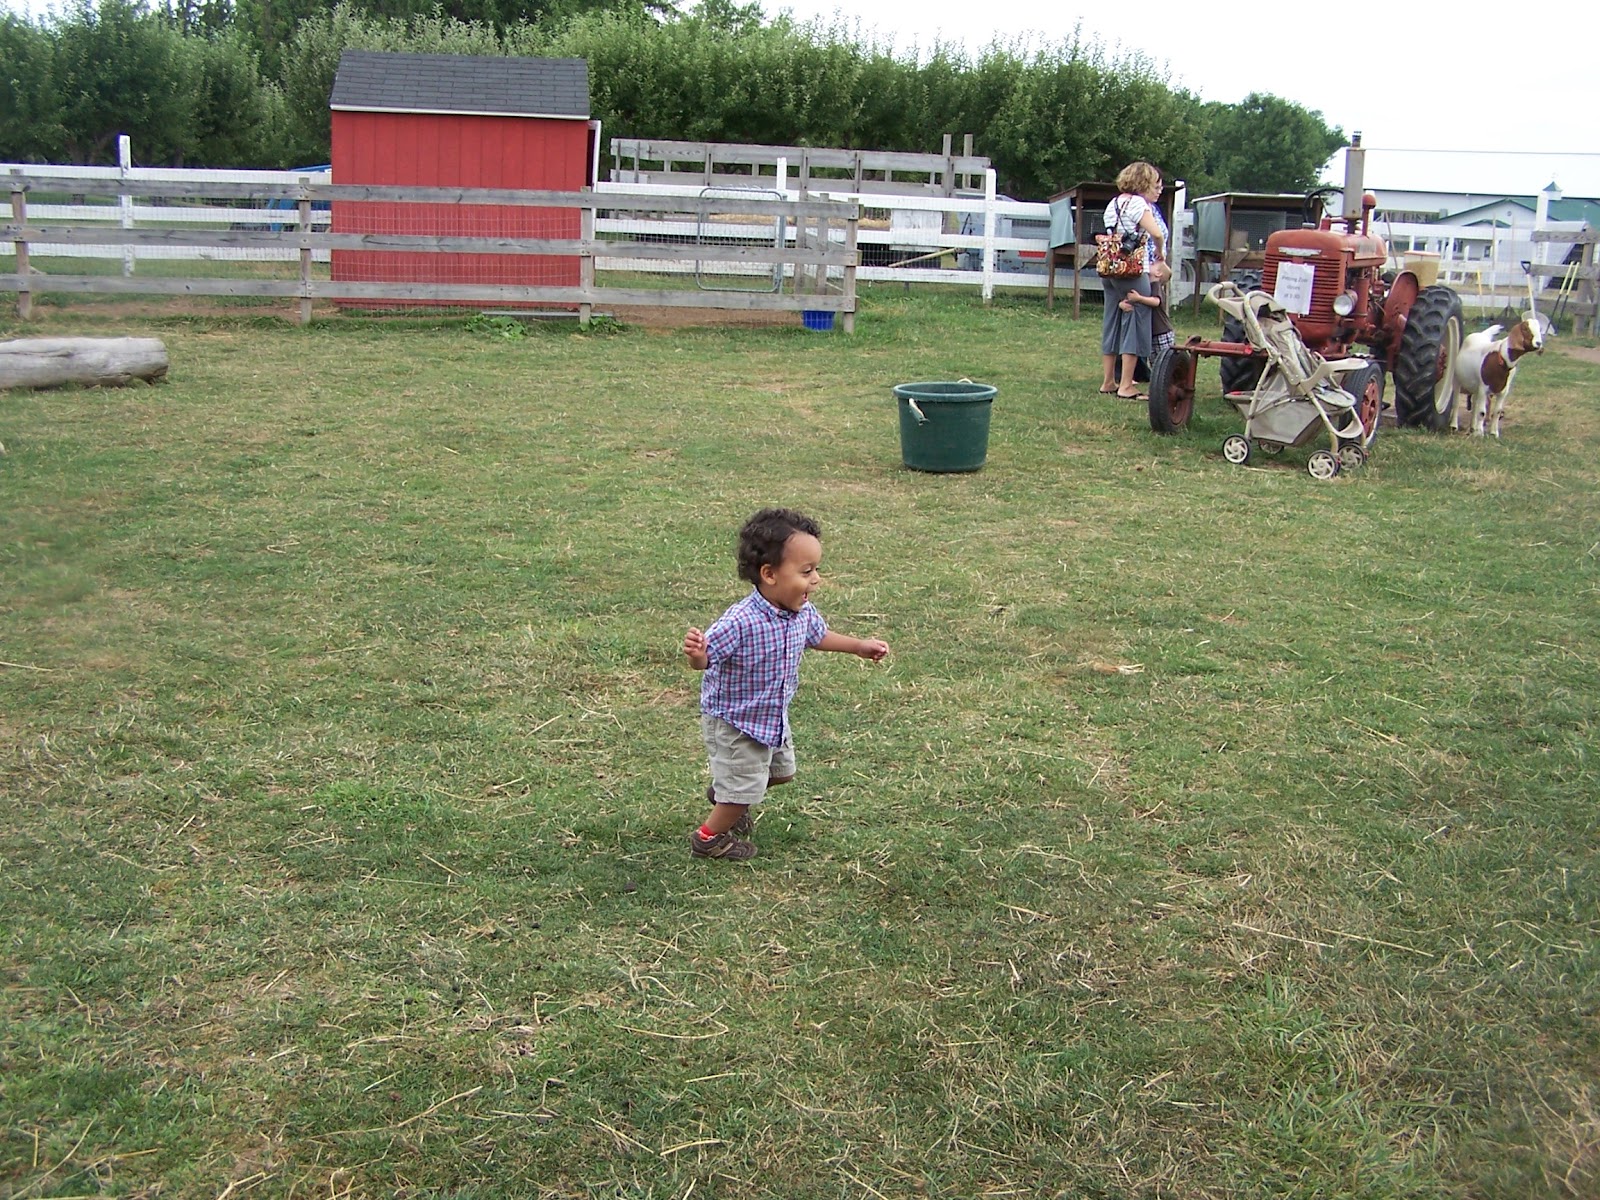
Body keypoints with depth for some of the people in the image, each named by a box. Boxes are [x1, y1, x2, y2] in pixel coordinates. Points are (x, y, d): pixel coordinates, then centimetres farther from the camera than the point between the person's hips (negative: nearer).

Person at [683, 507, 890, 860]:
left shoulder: (803, 613, -12)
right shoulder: (740, 622, -36)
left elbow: (818, 636, 10)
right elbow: (705, 656, -33)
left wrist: (859, 646, 18)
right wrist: (696, 654, -56)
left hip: (772, 717, 8)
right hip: (733, 722, -8)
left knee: (781, 770, 28)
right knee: (745, 787, 5)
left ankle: (724, 794, 53)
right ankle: (709, 838, 33)